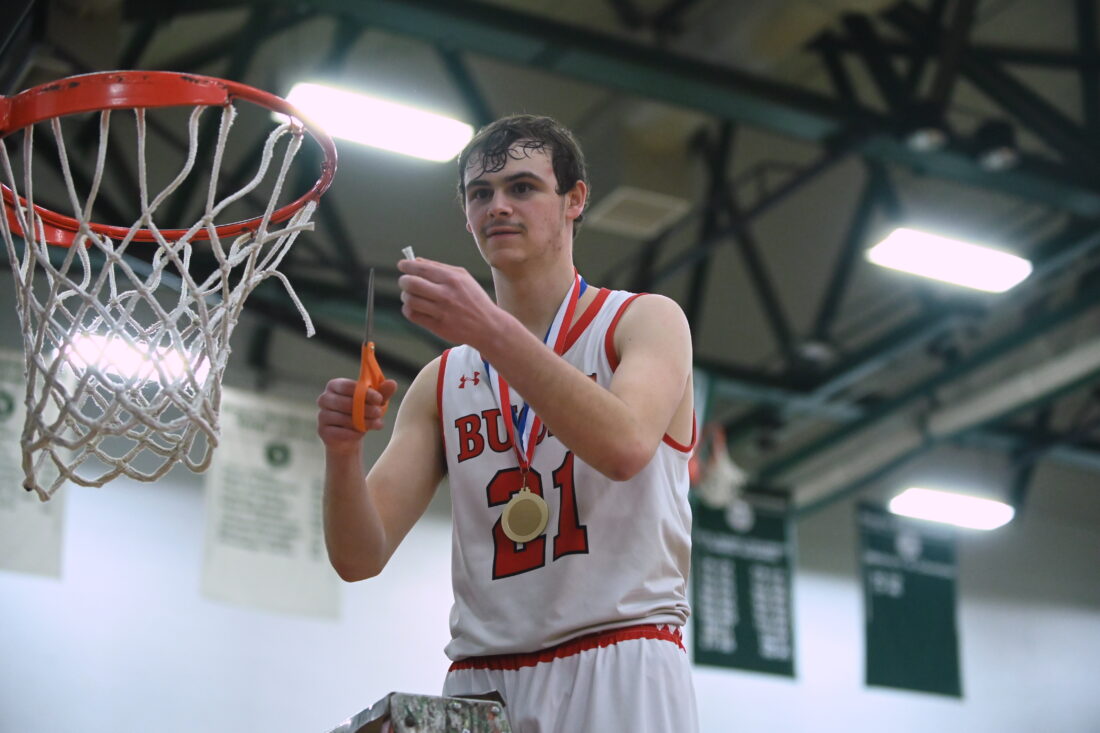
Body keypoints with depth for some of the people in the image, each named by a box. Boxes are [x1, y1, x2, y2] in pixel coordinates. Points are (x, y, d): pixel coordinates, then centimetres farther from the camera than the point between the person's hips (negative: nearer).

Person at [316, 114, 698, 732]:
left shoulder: (645, 320, 5)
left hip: (618, 664, -4)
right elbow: (360, 558, 7)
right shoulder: (441, 385, 15)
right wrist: (343, 452, -13)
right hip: (480, 677, 4)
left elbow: (624, 447, -17)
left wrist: (491, 330, -25)